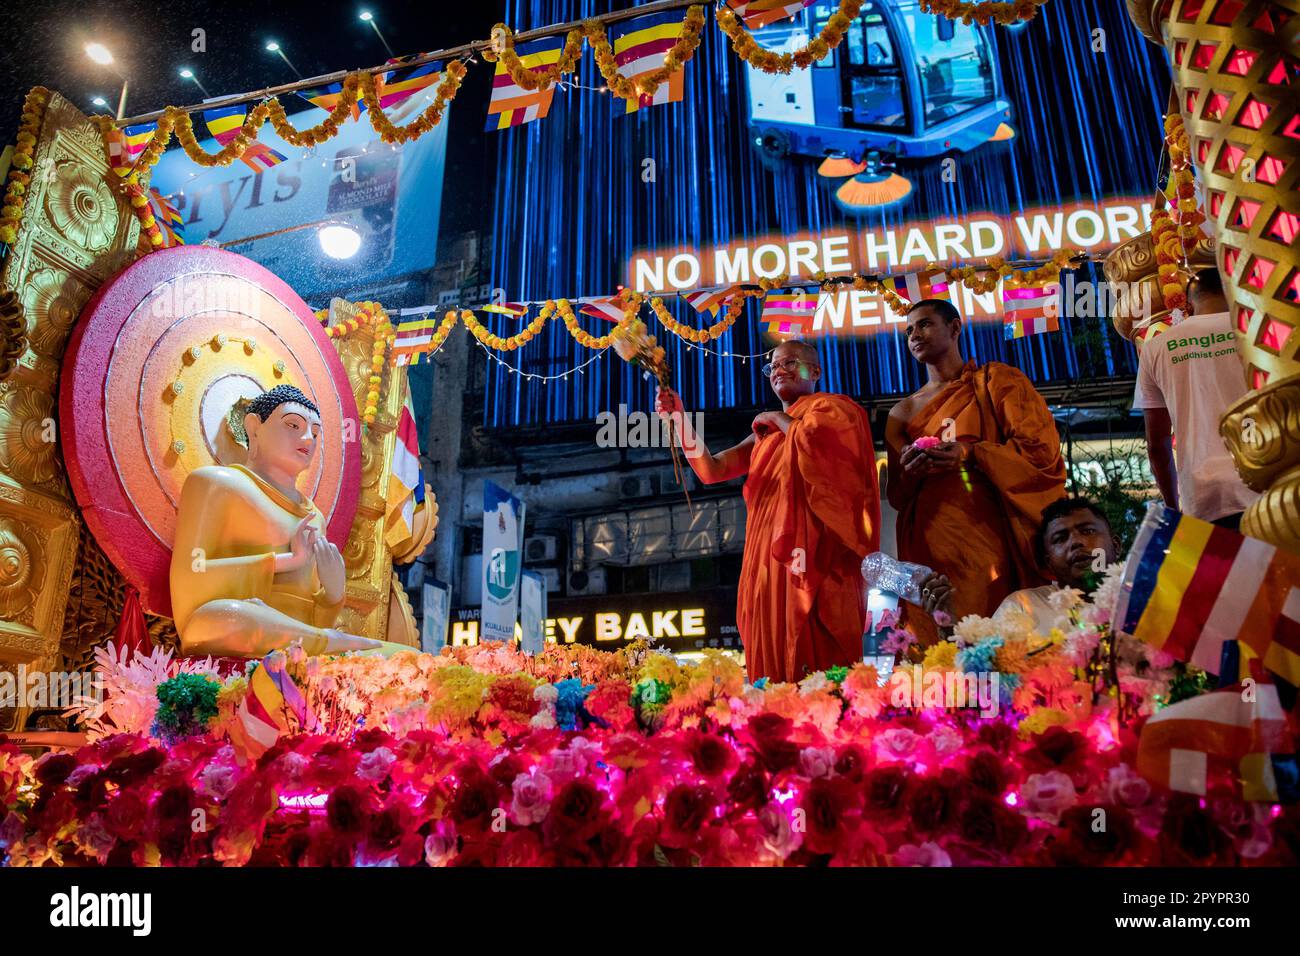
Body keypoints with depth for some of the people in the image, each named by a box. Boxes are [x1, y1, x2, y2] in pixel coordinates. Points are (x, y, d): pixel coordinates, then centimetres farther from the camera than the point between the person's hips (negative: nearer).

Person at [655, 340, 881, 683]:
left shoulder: (832, 408, 7)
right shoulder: (766, 433, 24)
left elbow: (812, 444, -17)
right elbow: (711, 470, 12)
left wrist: (780, 419, 2)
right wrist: (680, 418, 2)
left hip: (812, 557, -6)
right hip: (769, 559, 7)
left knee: (817, 668, -11)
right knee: (774, 669, 4)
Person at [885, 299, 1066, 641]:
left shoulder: (996, 380, 8)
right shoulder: (902, 412, 18)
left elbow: (1041, 449, -3)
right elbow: (895, 495, 17)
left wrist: (969, 455, -15)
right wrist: (908, 472, -6)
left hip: (989, 535, -3)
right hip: (929, 546, 3)